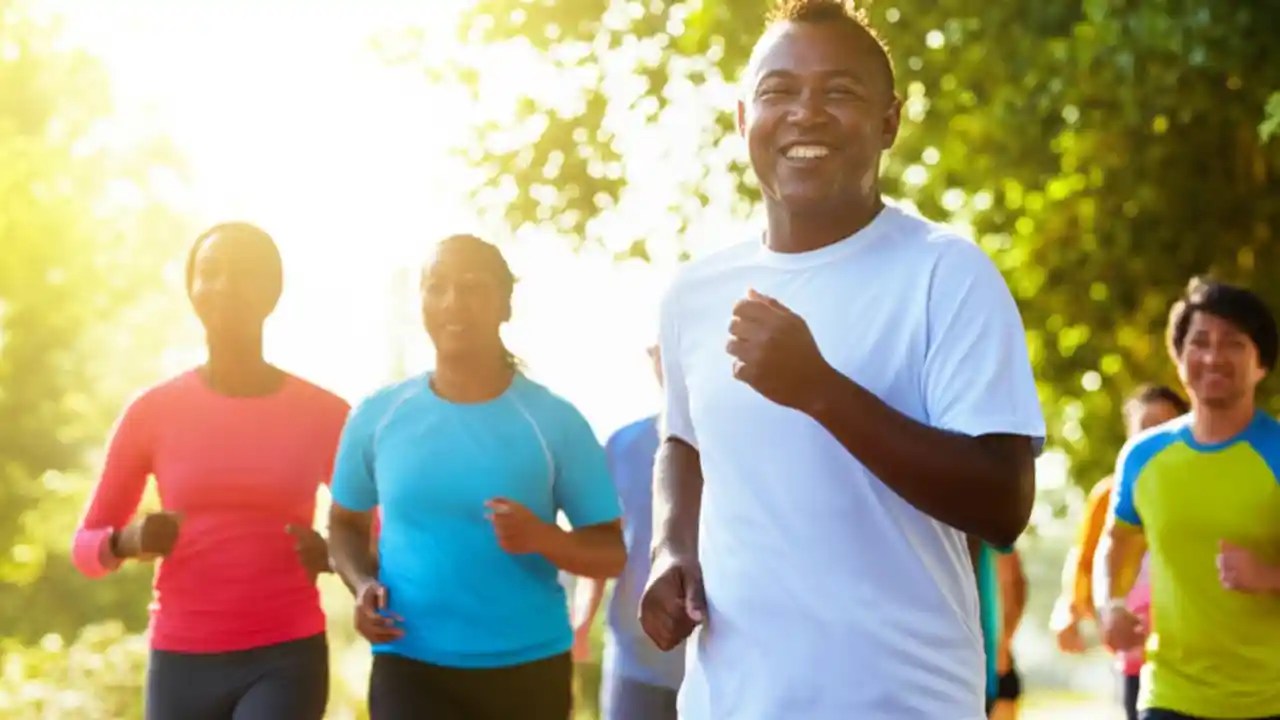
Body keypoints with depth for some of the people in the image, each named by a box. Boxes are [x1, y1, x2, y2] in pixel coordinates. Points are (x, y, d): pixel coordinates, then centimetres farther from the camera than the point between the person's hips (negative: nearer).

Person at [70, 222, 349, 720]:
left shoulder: (323, 413, 0)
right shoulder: (152, 411, 2)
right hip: (182, 665, 2)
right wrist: (129, 540, -16)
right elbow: (86, 546, 7)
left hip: (287, 660, -2)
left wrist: (331, 554, -13)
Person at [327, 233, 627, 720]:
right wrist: (363, 584, -5)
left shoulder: (554, 421, -4)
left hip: (530, 669, 1)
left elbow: (612, 551, -2)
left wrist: (542, 537, -23)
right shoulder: (377, 416, 1)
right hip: (410, 667, 0)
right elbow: (346, 521, 16)